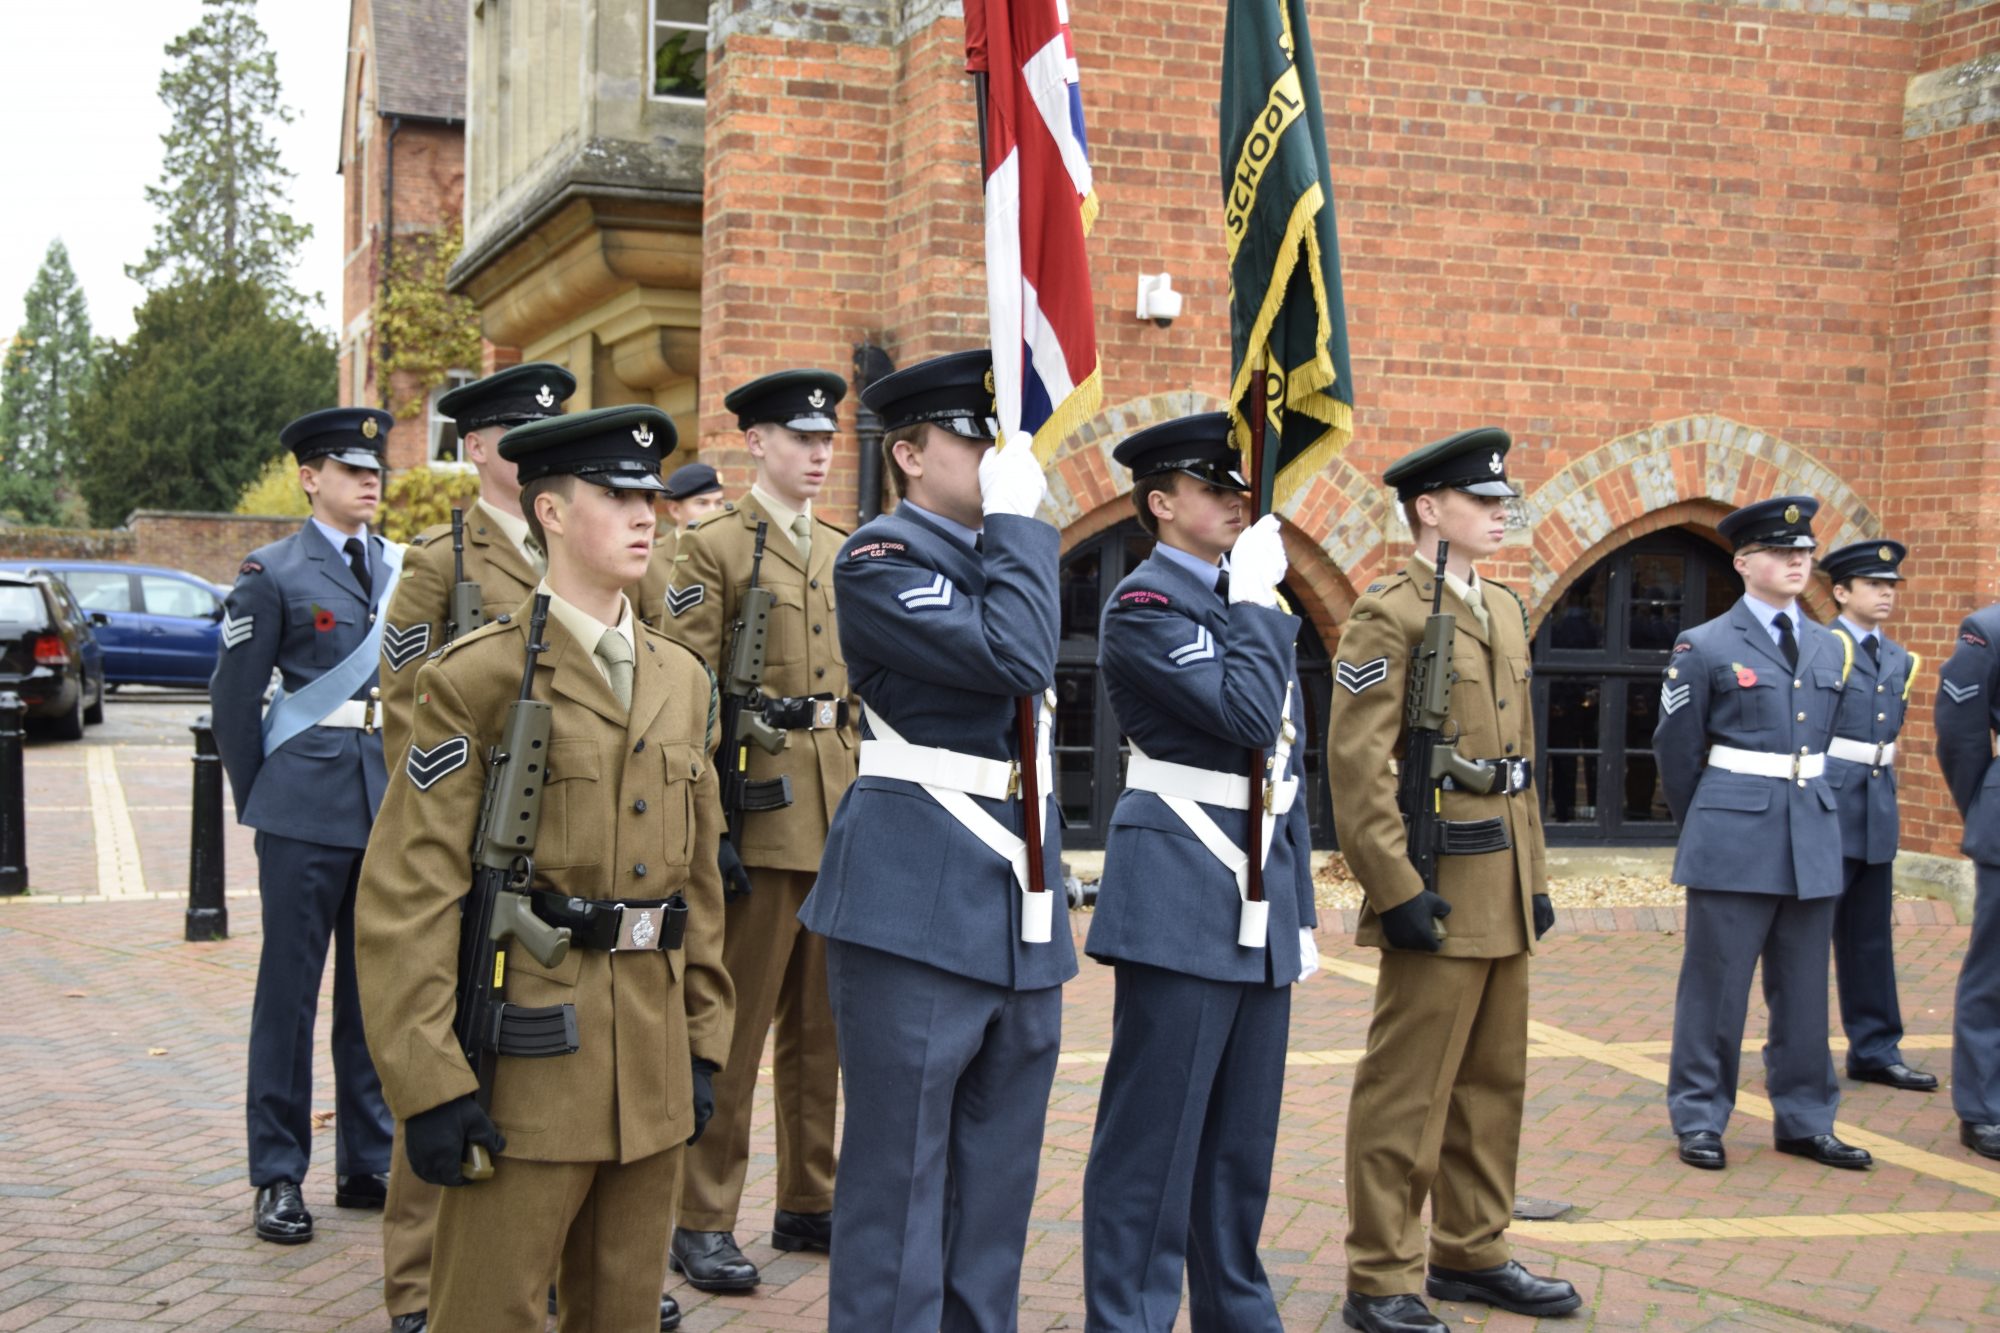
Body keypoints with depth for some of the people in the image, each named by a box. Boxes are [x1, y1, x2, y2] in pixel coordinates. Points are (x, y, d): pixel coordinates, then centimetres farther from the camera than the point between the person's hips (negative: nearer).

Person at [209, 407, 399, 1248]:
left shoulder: (407, 571, 11)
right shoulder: (273, 573, -2)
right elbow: (234, 697, -1)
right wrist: (257, 801, 1)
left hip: (393, 803, 4)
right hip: (308, 807, -4)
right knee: (290, 987, 1)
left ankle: (369, 1164, 20)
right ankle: (278, 1177, 9)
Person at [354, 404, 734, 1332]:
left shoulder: (683, 681, 12)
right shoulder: (477, 675, -8)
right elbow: (406, 892, -11)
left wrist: (702, 1043, 13)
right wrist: (431, 1083, -15)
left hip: (651, 1068, 6)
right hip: (525, 1063, -6)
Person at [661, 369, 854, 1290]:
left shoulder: (846, 552, 16)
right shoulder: (713, 547, -4)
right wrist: (710, 822, -16)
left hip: (842, 817, 6)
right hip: (760, 815, -6)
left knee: (822, 1025, 13)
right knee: (735, 1025, -1)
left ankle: (808, 1203, 24)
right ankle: (703, 1224, 8)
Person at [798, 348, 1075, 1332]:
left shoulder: (998, 558, 17)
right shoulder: (879, 561, -9)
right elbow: (1016, 658, -22)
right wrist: (1017, 518, -13)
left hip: (1020, 914, 8)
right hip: (918, 908, -8)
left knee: (995, 1180, 14)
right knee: (900, 1184, -2)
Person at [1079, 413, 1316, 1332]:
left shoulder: (1253, 605, 17)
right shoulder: (1144, 607, -8)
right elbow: (1248, 714, -21)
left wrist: (1300, 910, 17)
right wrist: (1255, 597, -11)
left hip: (1260, 910, 8)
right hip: (1182, 905, -8)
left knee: (1242, 1142, 14)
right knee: (1152, 1142, -2)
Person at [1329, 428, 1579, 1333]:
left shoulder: (1505, 610, 15)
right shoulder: (1388, 615, -11)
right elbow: (1357, 769, -16)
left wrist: (1534, 877, 15)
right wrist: (1397, 891, -19)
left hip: (1502, 894, 8)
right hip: (1440, 897, -8)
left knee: (1493, 1084, 15)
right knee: (1407, 1094, -2)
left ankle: (1471, 1255, 27)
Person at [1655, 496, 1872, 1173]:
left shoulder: (1829, 650, 11)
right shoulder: (1704, 647, -4)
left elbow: (1823, 744, 18)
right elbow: (1676, 752, 2)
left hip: (1813, 838, 5)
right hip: (1735, 841, -5)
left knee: (1803, 988, 10)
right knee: (1715, 984, 1)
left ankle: (1805, 1121, 20)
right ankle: (1699, 1119, 11)